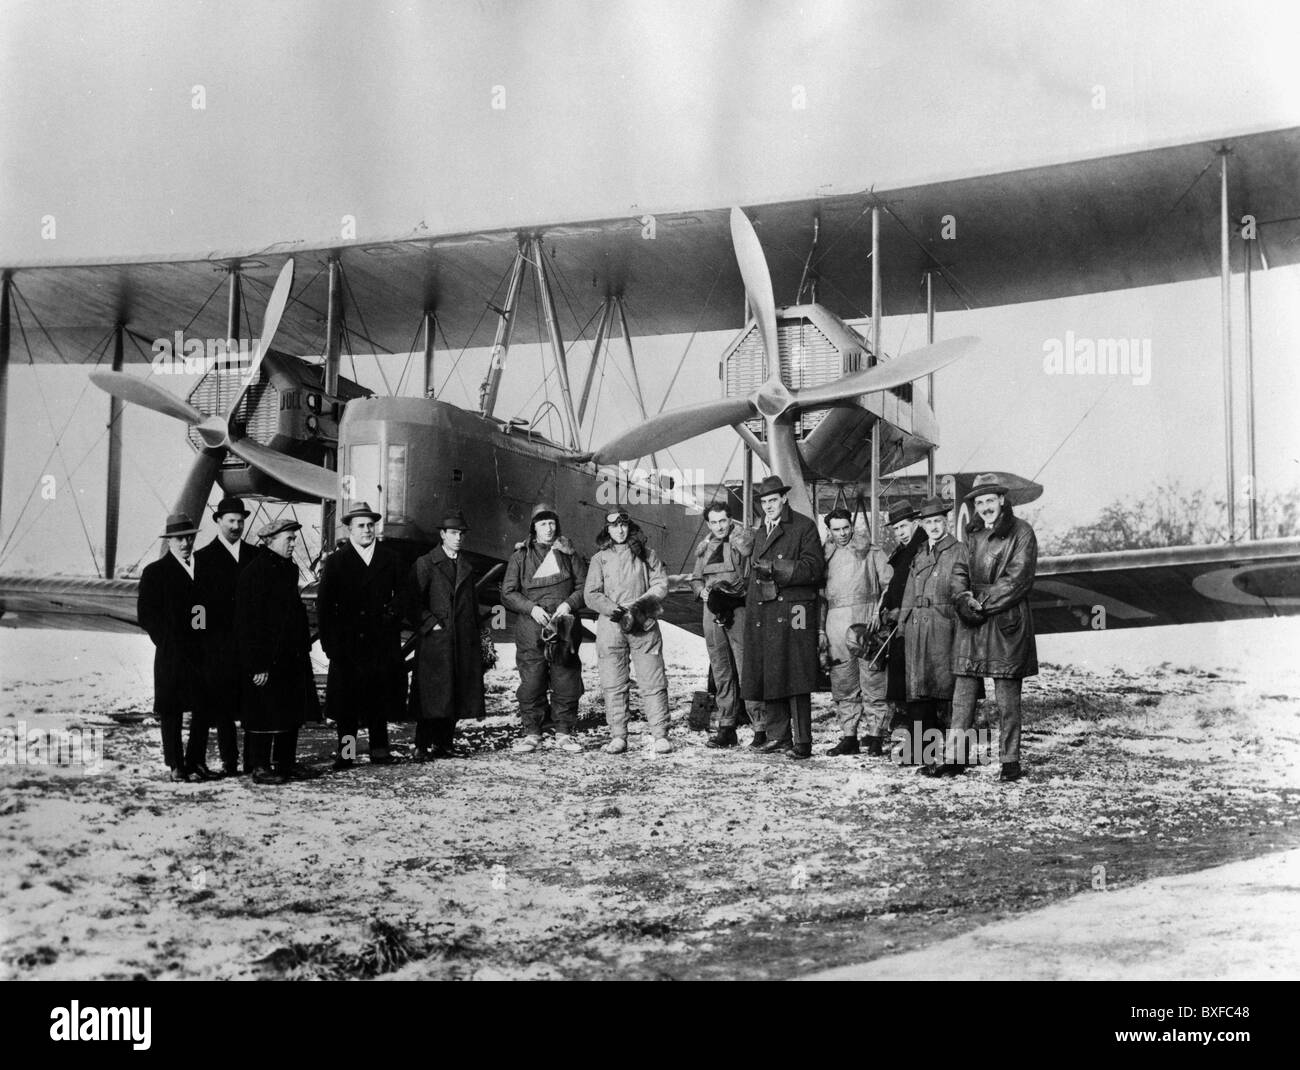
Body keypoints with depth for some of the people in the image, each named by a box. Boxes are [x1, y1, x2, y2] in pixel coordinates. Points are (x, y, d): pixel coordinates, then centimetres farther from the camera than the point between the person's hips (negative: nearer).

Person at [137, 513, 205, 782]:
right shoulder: (155, 572, 0)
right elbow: (145, 615, -2)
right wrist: (168, 642, -8)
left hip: (202, 650, 4)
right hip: (172, 654, -4)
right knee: (171, 710, 1)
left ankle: (196, 762, 11)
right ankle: (175, 765, 8)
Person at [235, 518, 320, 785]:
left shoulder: (288, 570, 14)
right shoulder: (254, 572, -14)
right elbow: (248, 623, -17)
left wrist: (305, 649, 16)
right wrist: (258, 664, -20)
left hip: (292, 657, 9)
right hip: (267, 660, -9)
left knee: (292, 714, 11)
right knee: (264, 715, -2)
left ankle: (285, 763, 21)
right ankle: (260, 768, 5)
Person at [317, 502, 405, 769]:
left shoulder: (390, 560, 9)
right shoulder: (336, 561, 4)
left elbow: (401, 598, 10)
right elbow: (324, 605, 2)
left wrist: (393, 633, 0)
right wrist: (329, 642, -4)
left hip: (381, 644, 1)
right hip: (347, 644, -1)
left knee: (380, 696, 4)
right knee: (346, 700, 0)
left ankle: (379, 749, 13)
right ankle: (346, 753, 7)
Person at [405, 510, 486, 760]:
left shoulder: (467, 568, 18)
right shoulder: (425, 564, 1)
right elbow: (412, 603, -5)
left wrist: (476, 641, 13)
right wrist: (431, 624, -12)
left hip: (463, 644, 5)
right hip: (434, 642, -5)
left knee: (455, 696, 4)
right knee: (430, 696, -7)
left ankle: (443, 745, 12)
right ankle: (422, 747, -3)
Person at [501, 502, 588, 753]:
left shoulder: (569, 553, 10)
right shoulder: (520, 556, 7)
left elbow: (584, 587, 9)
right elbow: (508, 593, 4)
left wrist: (569, 604, -9)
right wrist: (531, 608, -10)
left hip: (565, 627, 1)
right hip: (531, 629, -1)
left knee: (566, 681, 1)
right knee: (531, 683, -2)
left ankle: (564, 732, 10)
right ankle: (531, 733, 6)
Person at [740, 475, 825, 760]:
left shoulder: (803, 526, 0)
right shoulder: (758, 531, 20)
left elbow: (814, 566, -10)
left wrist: (776, 568, -16)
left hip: (792, 609, -7)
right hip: (762, 613, 7)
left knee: (794, 677, -9)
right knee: (767, 675, 7)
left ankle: (802, 742, -7)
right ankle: (777, 737, 15)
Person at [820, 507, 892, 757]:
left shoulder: (870, 551, 7)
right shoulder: (825, 556, 16)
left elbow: (888, 584, 4)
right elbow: (821, 595, 17)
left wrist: (879, 611, -9)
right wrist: (820, 629, 11)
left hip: (866, 618, -3)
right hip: (836, 621, 3)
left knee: (872, 681, -6)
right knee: (843, 686, 4)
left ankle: (875, 736, -1)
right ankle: (848, 736, 10)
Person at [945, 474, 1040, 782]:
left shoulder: (1022, 533, -3)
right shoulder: (973, 534, 15)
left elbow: (1017, 580, -10)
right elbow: (959, 571, 12)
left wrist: (983, 604, -13)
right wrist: (963, 599, -8)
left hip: (1007, 621, -5)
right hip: (972, 620, 5)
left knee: (1008, 695, -2)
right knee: (963, 689, 4)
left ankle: (1010, 761, 5)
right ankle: (955, 756, 10)